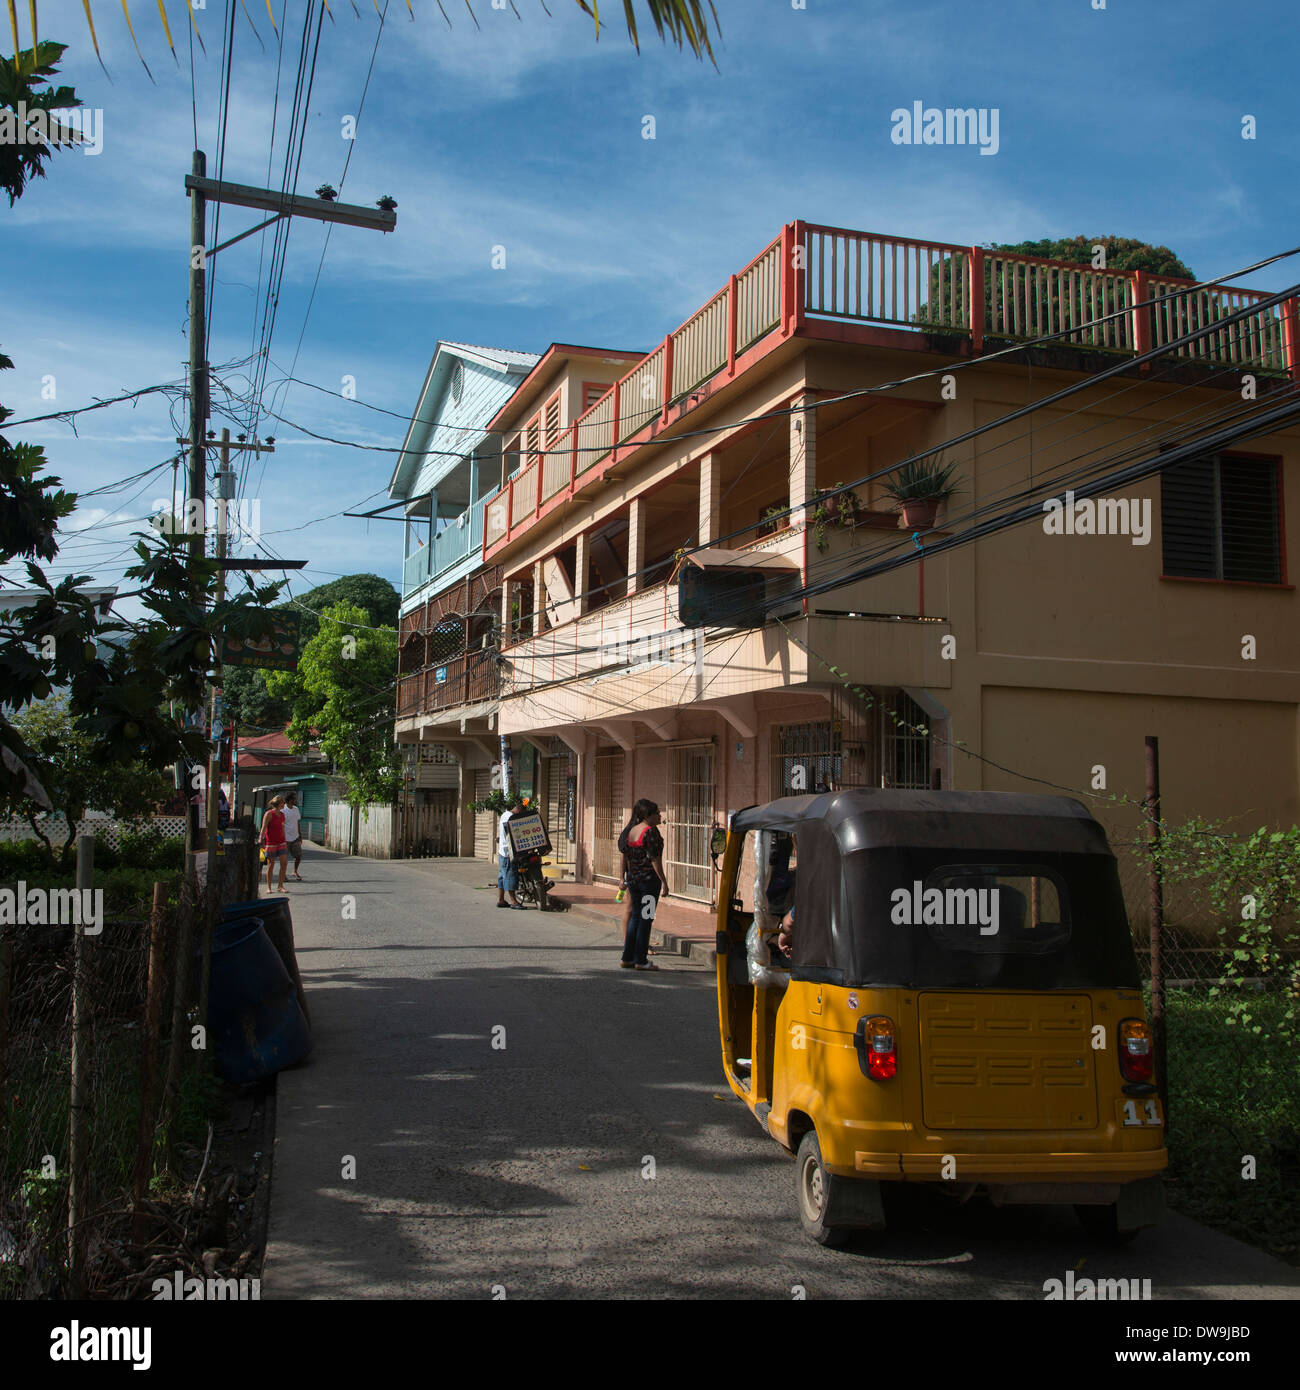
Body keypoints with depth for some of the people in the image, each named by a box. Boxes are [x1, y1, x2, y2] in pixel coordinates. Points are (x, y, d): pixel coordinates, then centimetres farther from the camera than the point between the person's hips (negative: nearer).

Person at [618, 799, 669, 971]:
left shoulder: (630, 831, 9)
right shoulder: (651, 831, -13)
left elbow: (625, 857, 13)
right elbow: (655, 859, -16)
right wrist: (663, 881, -12)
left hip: (633, 878, 7)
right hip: (649, 879, -7)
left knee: (635, 916, 15)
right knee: (646, 918, 0)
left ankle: (627, 957, 16)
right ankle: (640, 960, 2)